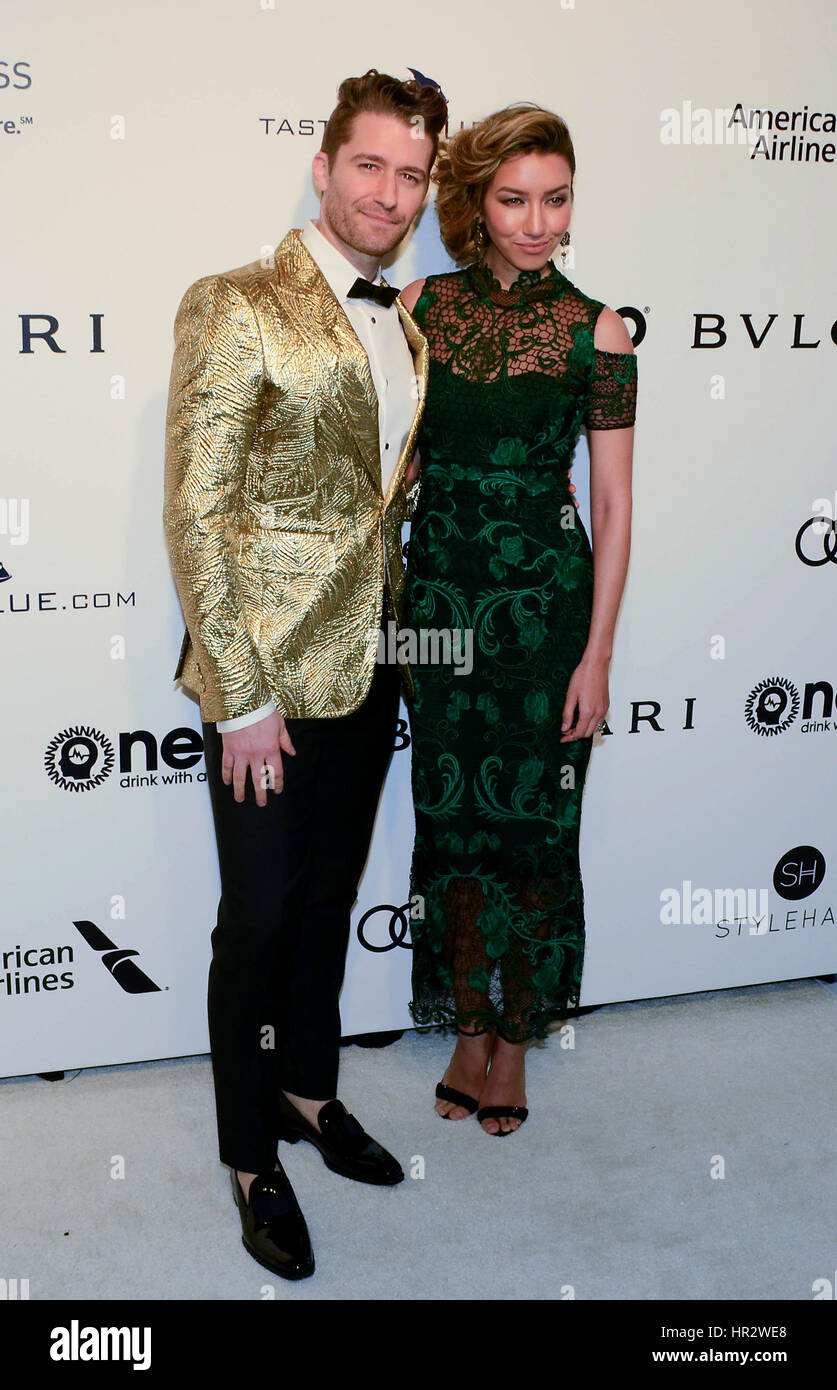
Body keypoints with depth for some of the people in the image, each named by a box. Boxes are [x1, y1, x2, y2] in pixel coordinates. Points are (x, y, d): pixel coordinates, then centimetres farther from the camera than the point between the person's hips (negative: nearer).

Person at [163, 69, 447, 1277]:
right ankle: (251, 1157, 25)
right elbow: (198, 515, -16)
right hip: (270, 676, -6)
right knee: (260, 915, 6)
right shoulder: (235, 309, -13)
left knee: (329, 896, 20)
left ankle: (308, 1087, 41)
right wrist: (243, 698, -18)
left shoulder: (406, 331, 9)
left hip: (368, 666, 6)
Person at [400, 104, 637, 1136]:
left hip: (544, 596, -2)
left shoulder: (594, 333, -4)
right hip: (436, 590, 2)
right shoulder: (423, 304, 2)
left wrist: (598, 653, -8)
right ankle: (467, 1024, 27)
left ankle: (515, 1035, 25)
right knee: (451, 815, 9)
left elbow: (613, 504, -4)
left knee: (532, 818, 6)